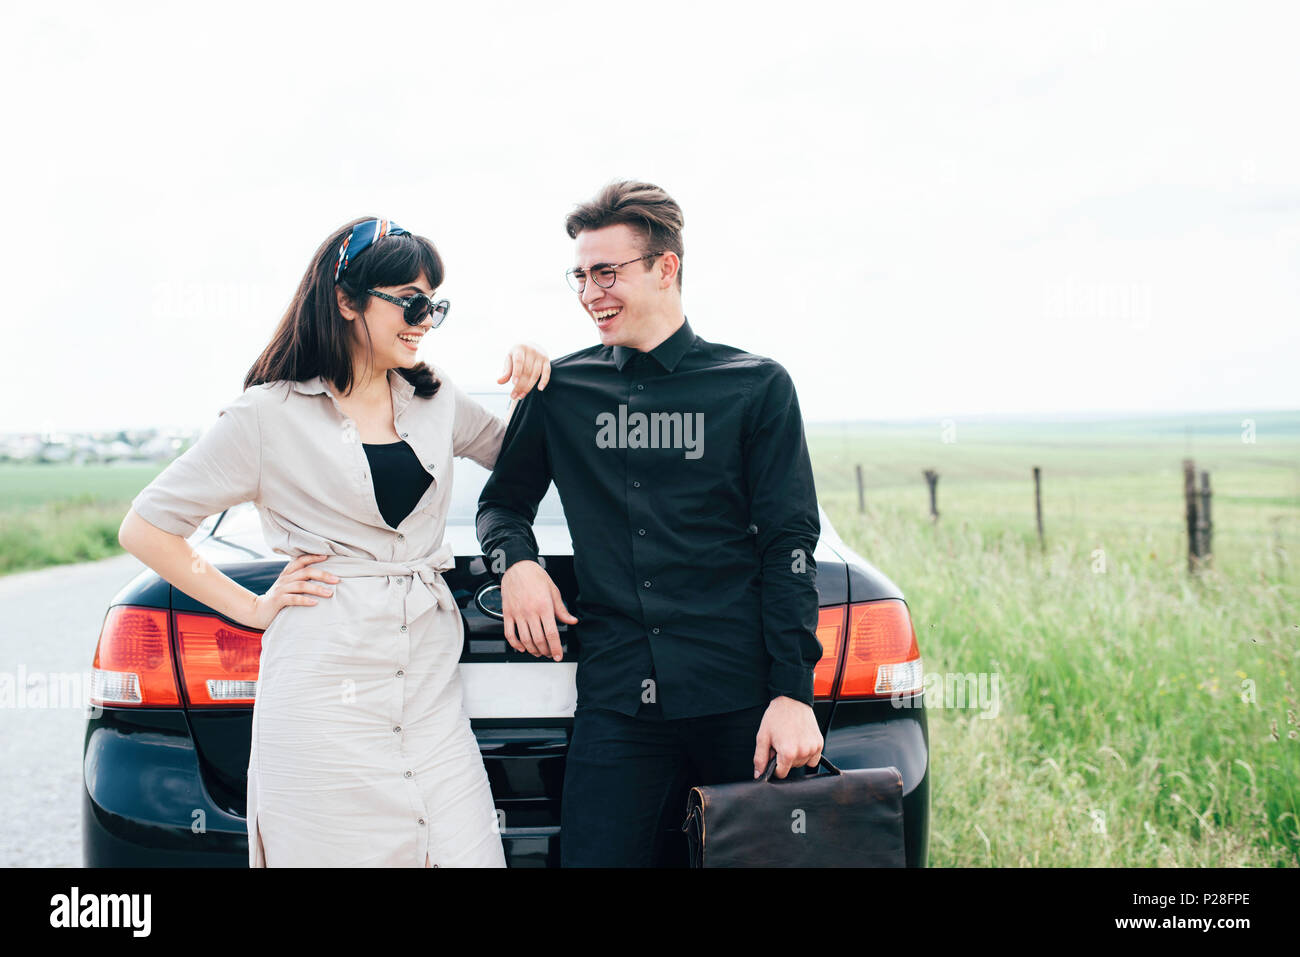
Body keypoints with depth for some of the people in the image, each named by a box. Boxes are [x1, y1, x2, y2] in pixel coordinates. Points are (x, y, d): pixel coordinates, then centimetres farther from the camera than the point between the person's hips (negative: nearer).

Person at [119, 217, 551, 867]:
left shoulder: (436, 399, 12)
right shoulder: (271, 414, -1)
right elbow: (144, 528, 4)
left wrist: (527, 389, 11)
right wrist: (254, 608, 1)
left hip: (430, 685, 4)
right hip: (323, 686, -4)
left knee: (469, 854, -4)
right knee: (343, 852, 0)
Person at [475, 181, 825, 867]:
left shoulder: (755, 386, 5)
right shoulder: (560, 390, 11)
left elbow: (788, 544, 0)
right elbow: (502, 501, 24)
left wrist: (793, 693, -8)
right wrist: (516, 559, 0)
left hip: (738, 702, -1)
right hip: (616, 701, 2)